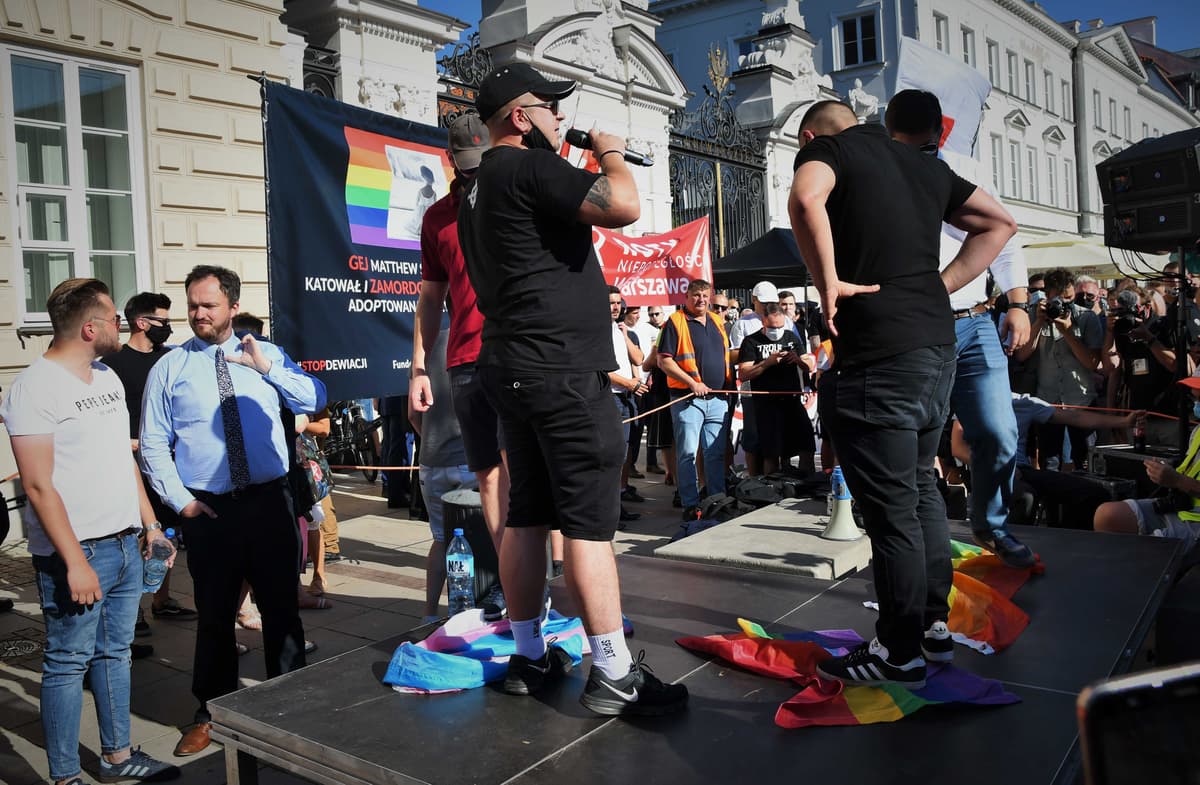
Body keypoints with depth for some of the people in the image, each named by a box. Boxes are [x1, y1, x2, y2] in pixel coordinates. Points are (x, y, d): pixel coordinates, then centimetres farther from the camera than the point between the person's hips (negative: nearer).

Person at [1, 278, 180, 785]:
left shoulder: (108, 377, 11)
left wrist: (150, 524, 15)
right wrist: (75, 562, -18)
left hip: (125, 546, 7)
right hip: (76, 555, -7)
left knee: (114, 653, 16)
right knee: (68, 664, 4)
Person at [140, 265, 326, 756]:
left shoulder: (268, 355, 5)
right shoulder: (169, 368, 2)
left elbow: (314, 400, -6)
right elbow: (153, 445, 2)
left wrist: (267, 367, -18)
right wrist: (180, 500, -6)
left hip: (270, 500, 1)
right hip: (209, 511, -1)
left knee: (281, 606, 10)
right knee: (214, 615, 11)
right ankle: (211, 713, 29)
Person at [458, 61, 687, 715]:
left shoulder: (480, 186, 20)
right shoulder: (531, 168, -11)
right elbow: (623, 207, -20)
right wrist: (610, 154, -3)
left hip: (512, 366, 10)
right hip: (561, 369, -10)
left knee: (527, 514, 11)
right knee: (590, 520, -7)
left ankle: (529, 657, 20)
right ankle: (613, 675, -2)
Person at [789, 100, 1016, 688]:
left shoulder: (826, 148, -1)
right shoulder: (924, 163, 19)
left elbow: (806, 199, -25)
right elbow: (999, 224, 25)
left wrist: (828, 284, -15)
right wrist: (939, 285, 16)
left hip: (877, 357, -8)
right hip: (938, 343, 8)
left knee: (890, 507, 1)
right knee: (920, 485, 20)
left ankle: (899, 654, 14)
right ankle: (934, 626, 31)